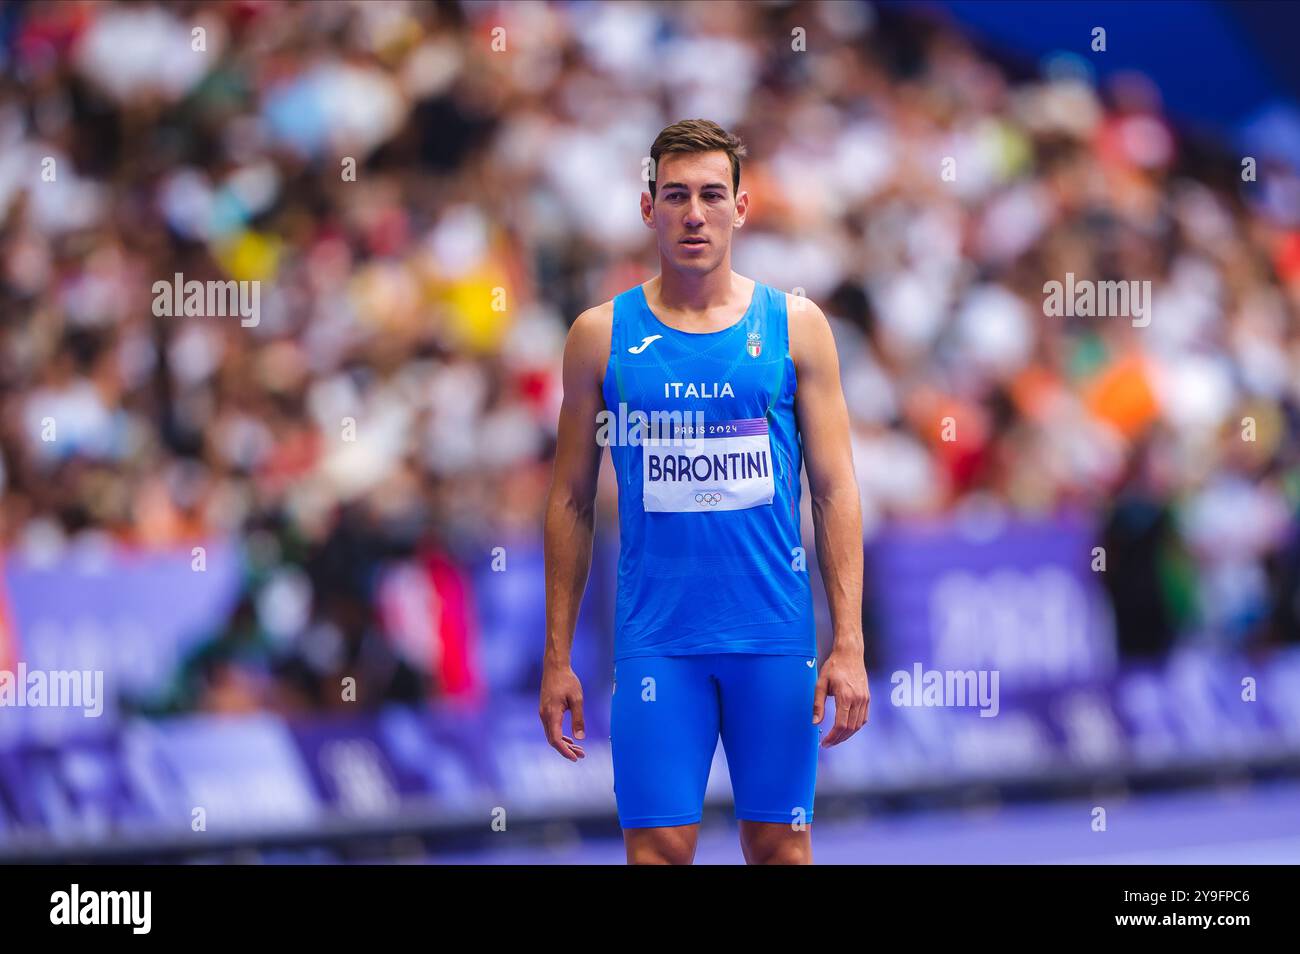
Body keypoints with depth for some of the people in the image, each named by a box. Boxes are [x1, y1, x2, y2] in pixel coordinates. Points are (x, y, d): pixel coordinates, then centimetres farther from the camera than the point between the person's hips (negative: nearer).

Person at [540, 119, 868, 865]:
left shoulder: (795, 326, 4)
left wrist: (849, 644, -5)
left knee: (780, 845, 4)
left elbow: (835, 489, 3)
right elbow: (571, 500, 8)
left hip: (775, 635, 0)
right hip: (657, 638, 0)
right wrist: (558, 656, 4)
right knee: (658, 846, -5)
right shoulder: (602, 335, 4)